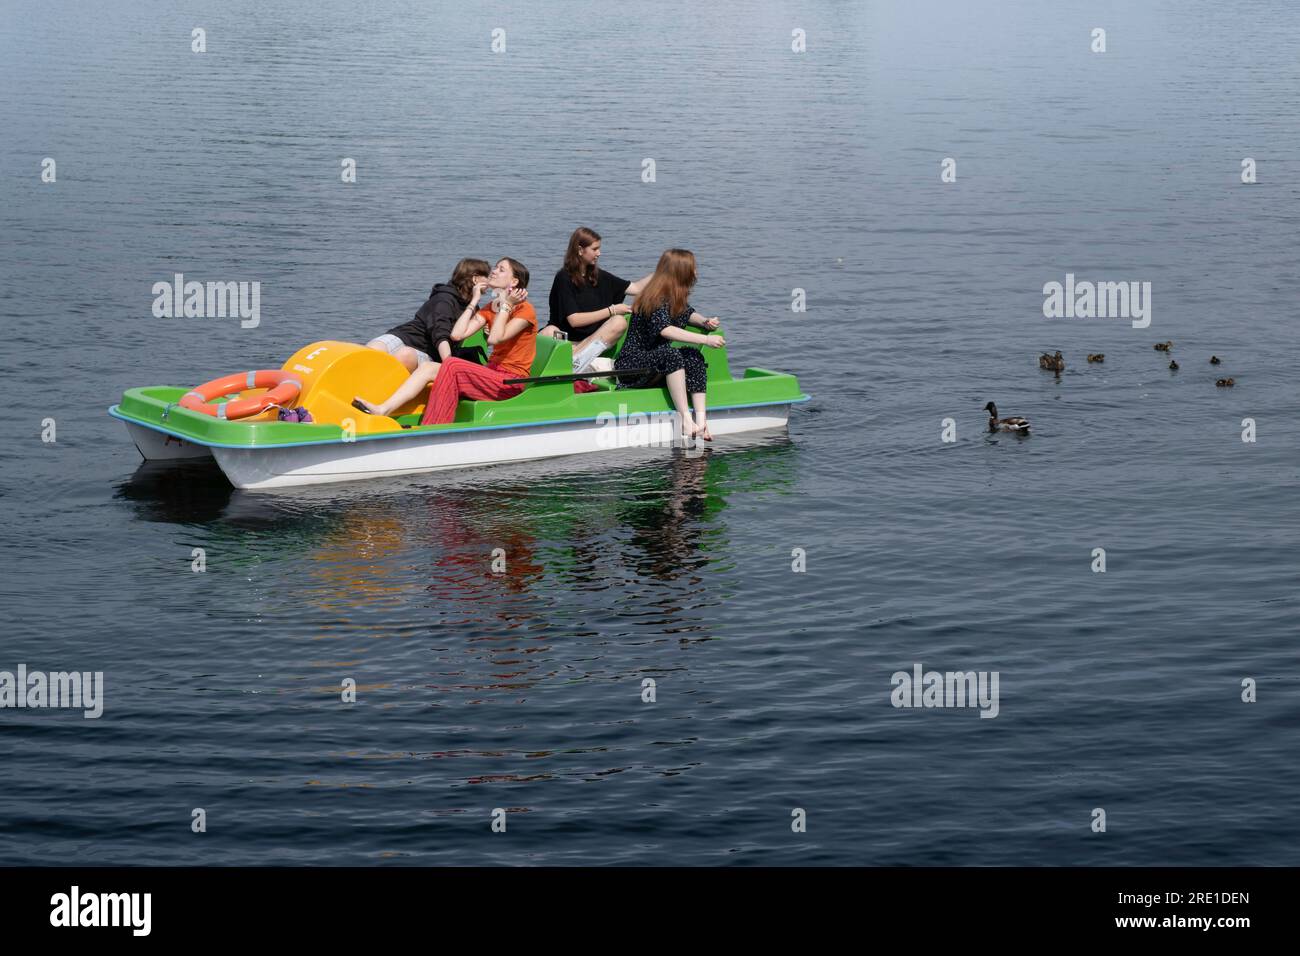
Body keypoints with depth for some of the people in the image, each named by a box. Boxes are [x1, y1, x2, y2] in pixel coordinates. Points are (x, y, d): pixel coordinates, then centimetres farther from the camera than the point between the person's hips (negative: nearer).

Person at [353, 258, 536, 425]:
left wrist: (505, 305, -12)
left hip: (511, 382, -8)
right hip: (491, 375, 8)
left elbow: (495, 338, -21)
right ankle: (382, 410, -26)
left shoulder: (525, 310, -6)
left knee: (451, 365, -28)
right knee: (427, 367, -9)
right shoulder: (489, 309, 18)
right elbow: (457, 335, 3)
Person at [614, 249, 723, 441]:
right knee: (670, 355, -34)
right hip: (631, 363, -9)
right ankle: (686, 418, -37)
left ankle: (701, 418, -26)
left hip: (656, 364, 9)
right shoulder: (656, 299, -17)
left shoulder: (676, 299, 10)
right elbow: (664, 330, -33)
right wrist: (705, 340, -35)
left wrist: (705, 322, 6)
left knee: (694, 357, -14)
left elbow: (688, 314, 30)